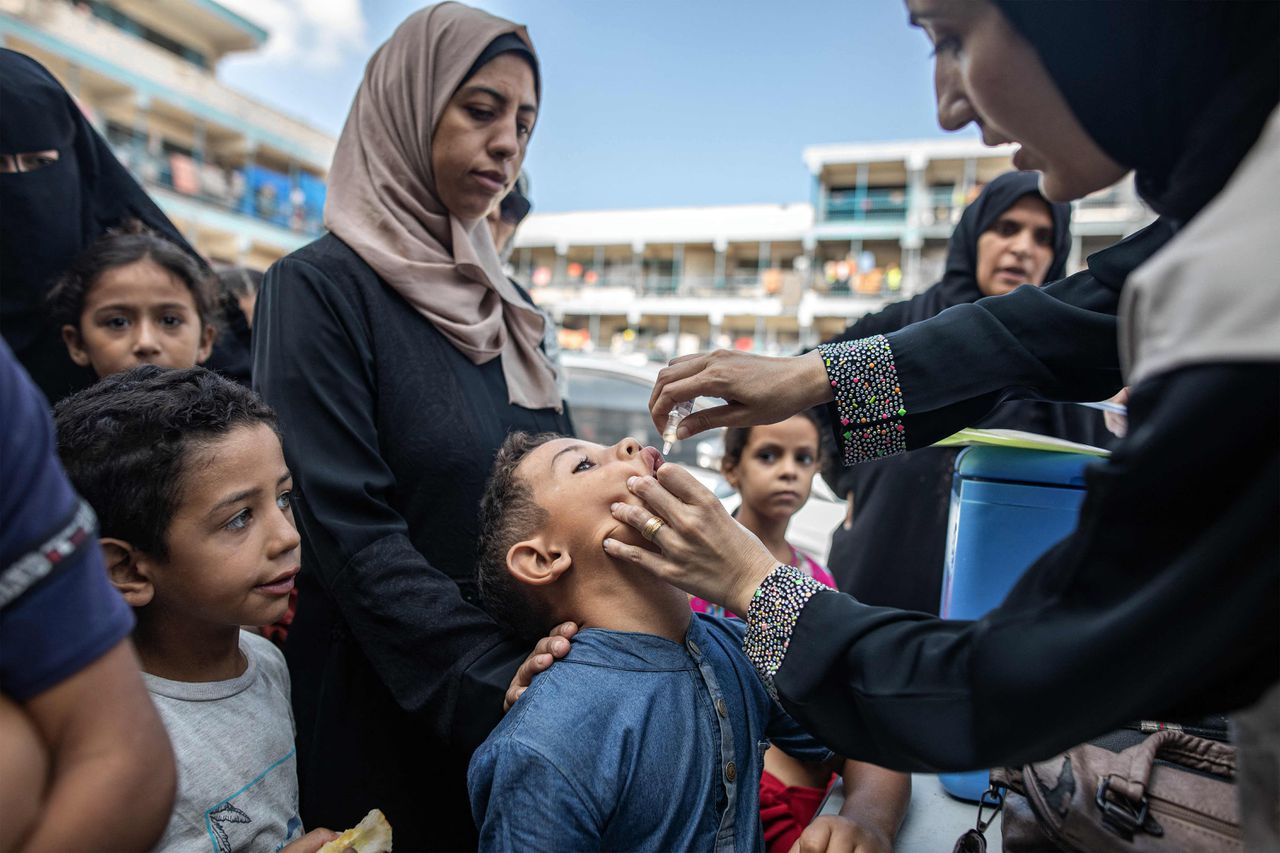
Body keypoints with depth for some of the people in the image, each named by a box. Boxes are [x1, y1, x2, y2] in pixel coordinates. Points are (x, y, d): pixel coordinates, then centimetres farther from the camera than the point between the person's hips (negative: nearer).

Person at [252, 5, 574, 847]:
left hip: (538, 670, 6)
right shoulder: (320, 286, -11)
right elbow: (348, 527, -19)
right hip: (406, 704, -6)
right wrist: (495, 671, -23)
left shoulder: (508, 303, 8)